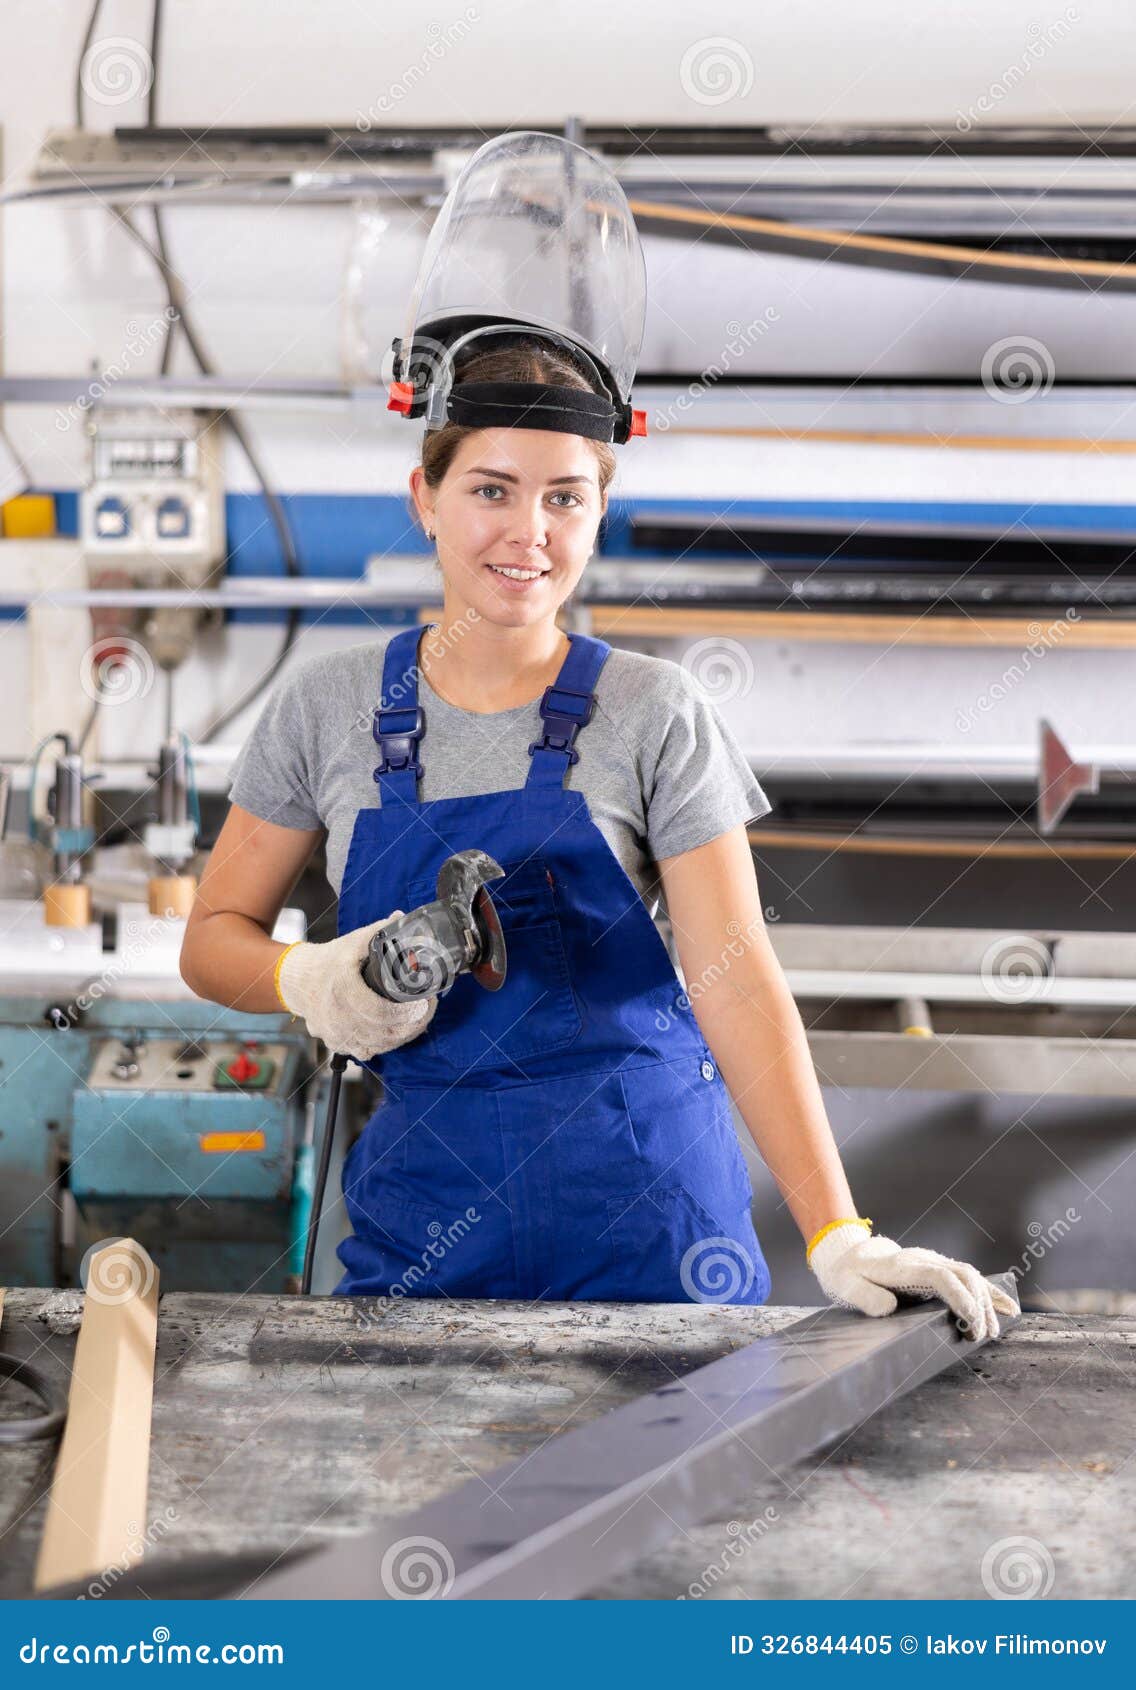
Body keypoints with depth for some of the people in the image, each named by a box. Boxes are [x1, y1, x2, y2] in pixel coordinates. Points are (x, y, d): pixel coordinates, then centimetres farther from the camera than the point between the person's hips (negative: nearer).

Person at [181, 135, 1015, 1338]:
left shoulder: (656, 716, -4)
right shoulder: (331, 707, 1)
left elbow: (733, 974, -11)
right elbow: (214, 935, 7)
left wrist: (838, 1239, -20)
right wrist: (311, 982, -16)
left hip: (640, 1191, -1)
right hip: (427, 1189, 2)